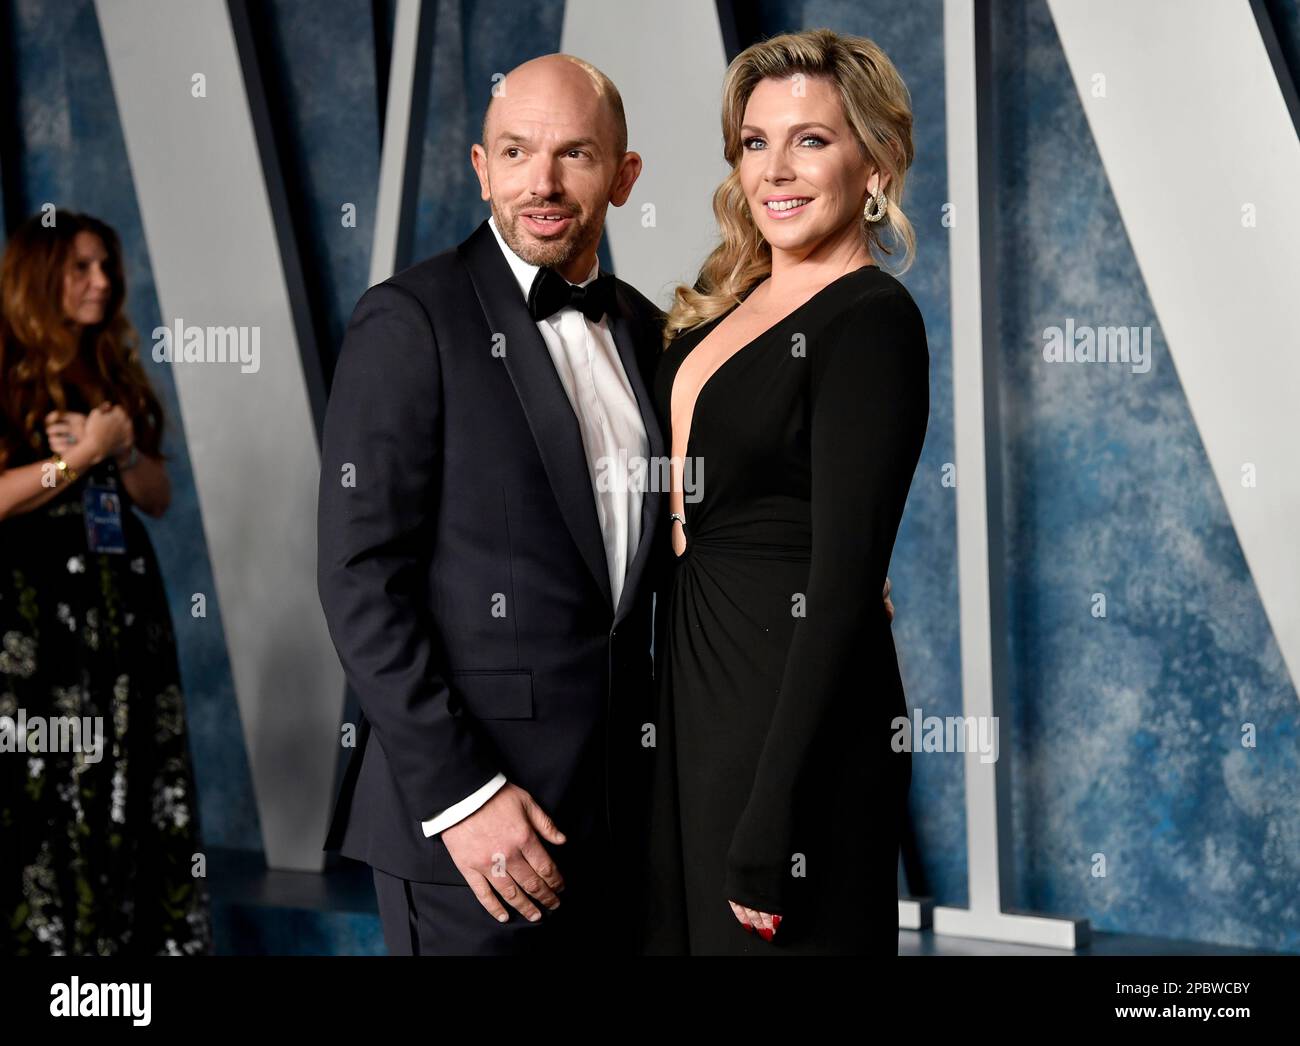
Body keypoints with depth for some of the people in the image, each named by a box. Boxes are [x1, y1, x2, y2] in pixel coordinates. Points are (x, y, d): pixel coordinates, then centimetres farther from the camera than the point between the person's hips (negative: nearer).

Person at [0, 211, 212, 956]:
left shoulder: (116, 373, 15)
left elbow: (159, 496, 14)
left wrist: (121, 452, -4)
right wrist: (80, 456, -13)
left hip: (123, 598, 6)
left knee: (129, 794, 3)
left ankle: (137, 937, 7)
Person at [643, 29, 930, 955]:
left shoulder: (870, 320, -15)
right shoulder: (720, 304, 9)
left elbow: (844, 577, -20)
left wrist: (770, 825, -22)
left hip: (794, 707, -8)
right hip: (694, 689, 8)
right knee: (686, 930, 18)